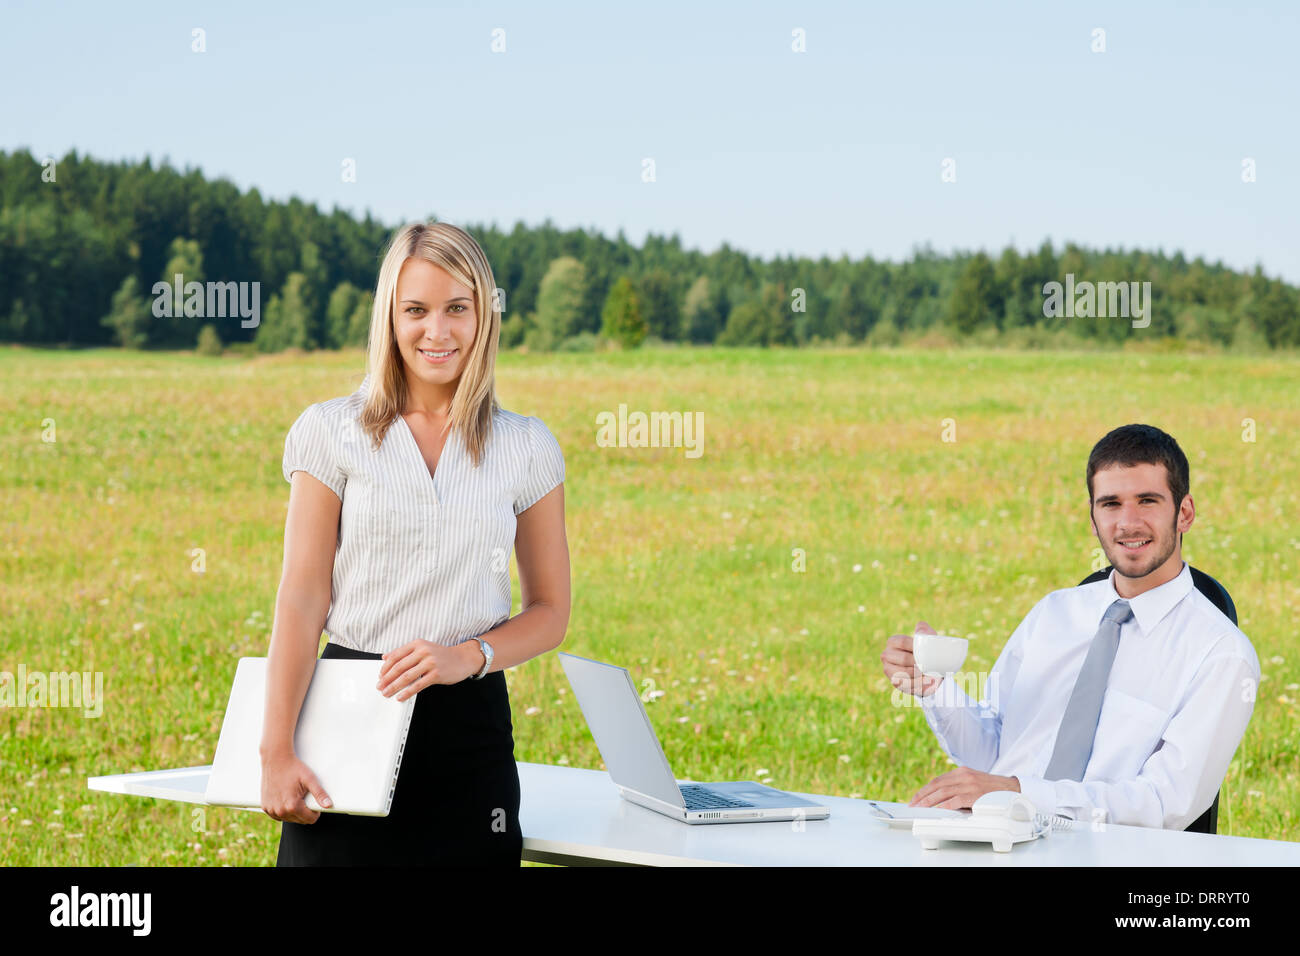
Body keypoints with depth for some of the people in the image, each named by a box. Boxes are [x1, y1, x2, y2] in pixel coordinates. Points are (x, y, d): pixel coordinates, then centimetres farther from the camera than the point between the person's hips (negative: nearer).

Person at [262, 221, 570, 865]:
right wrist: (275, 752, -9)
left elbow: (550, 611, 11)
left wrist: (467, 657, -9)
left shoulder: (527, 448, 7)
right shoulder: (333, 432, 4)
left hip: (470, 722, 1)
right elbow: (302, 597, -1)